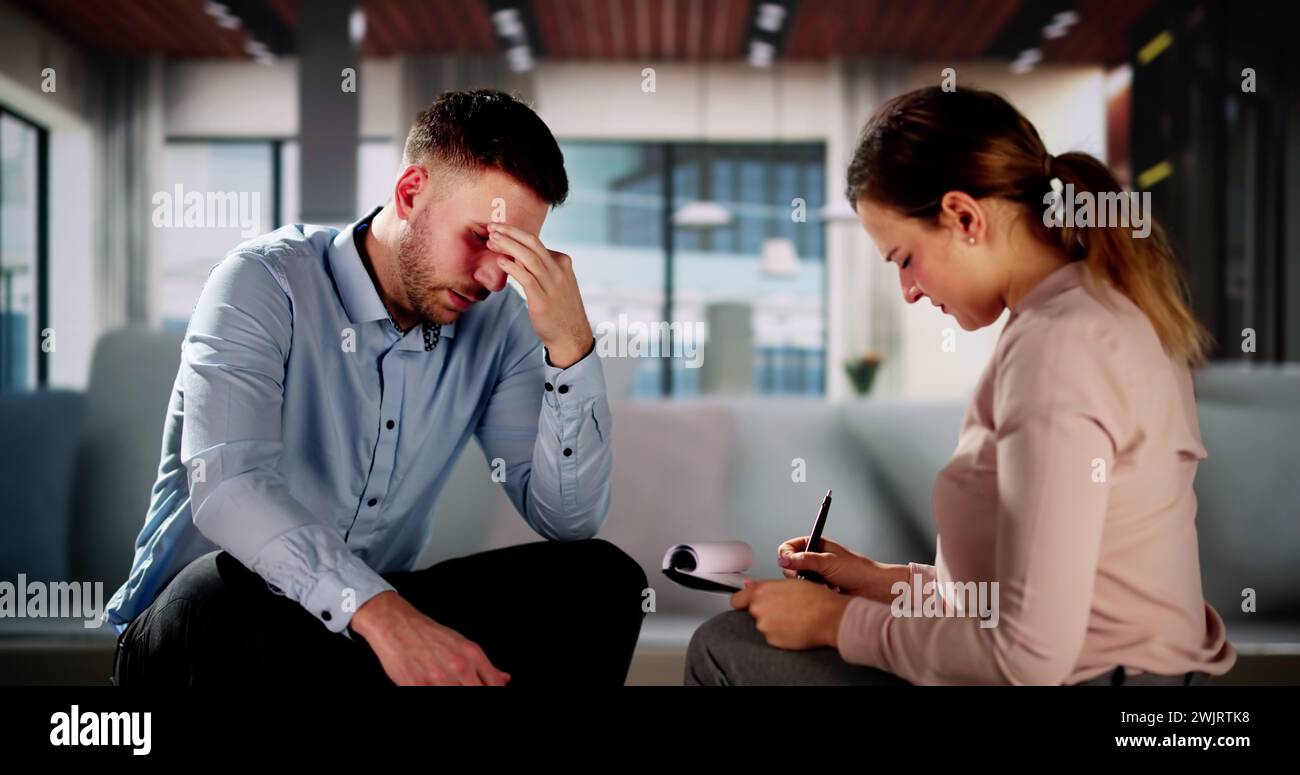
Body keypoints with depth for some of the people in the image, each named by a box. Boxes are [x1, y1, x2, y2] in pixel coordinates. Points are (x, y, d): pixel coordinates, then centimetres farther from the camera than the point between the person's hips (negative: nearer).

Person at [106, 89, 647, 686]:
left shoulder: (496, 322, 0)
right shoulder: (265, 284, -14)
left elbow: (571, 520, -6)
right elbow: (227, 489, -30)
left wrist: (569, 346, -20)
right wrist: (380, 613, -44)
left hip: (380, 615, 5)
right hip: (217, 622, -4)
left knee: (601, 577, -14)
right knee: (228, 594, -39)